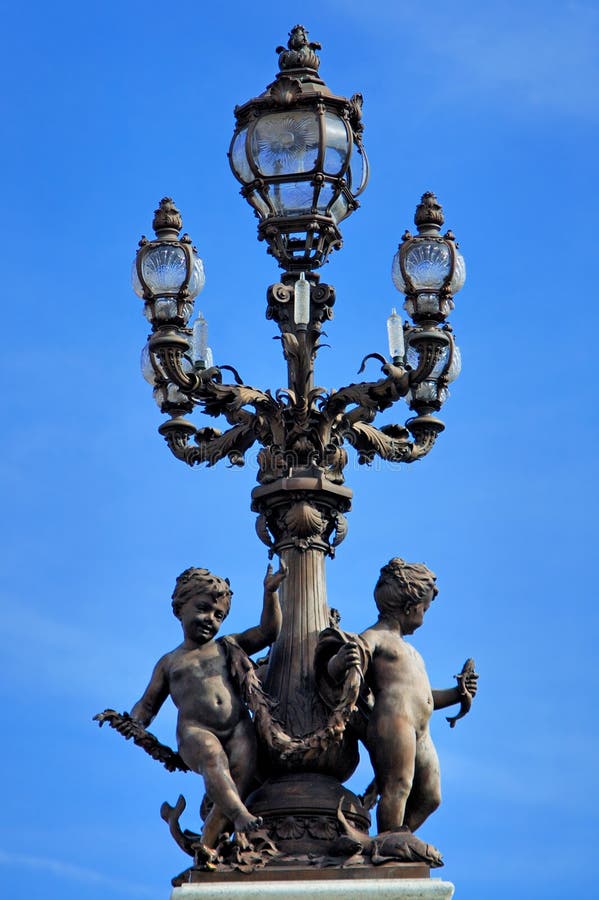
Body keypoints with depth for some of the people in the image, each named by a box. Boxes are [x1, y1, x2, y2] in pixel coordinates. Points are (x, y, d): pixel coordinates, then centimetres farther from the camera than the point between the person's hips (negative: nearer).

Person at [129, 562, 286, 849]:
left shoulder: (227, 647, 27)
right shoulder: (169, 662, 24)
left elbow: (268, 631, 20)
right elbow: (147, 704, 23)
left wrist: (270, 592, 8)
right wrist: (133, 723, 1)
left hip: (238, 728, 2)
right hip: (197, 732, -2)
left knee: (244, 766, -26)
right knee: (213, 758, -36)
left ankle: (207, 842, -26)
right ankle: (240, 814, -56)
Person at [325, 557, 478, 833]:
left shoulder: (407, 649, 32)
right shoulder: (374, 638, 2)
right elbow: (333, 670, -14)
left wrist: (457, 693, 25)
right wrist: (344, 660, -37)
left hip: (420, 734, 10)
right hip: (391, 720, -10)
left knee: (429, 797, 4)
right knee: (398, 786, -19)